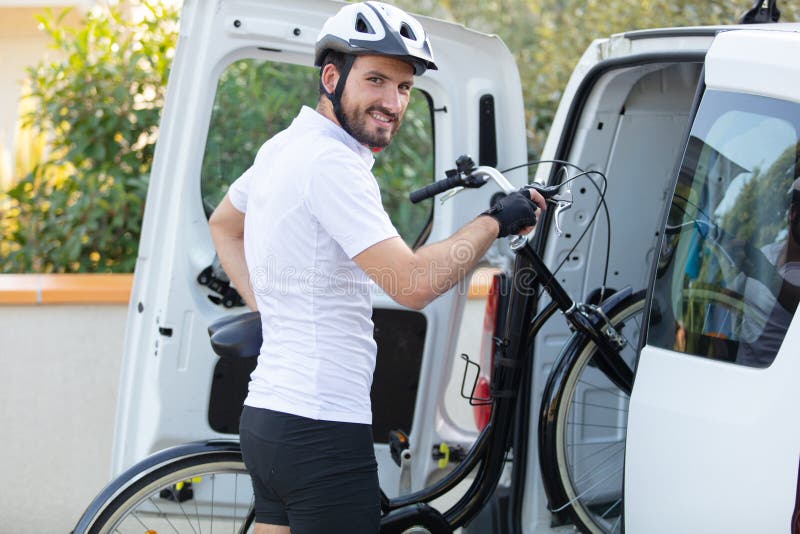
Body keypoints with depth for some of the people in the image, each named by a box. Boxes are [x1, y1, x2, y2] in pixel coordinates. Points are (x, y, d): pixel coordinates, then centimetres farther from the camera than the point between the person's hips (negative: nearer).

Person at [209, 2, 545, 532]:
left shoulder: (286, 147, 12)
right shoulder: (331, 161, -18)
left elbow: (223, 224, 31)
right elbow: (413, 283, -23)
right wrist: (496, 221, -11)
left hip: (268, 416, 10)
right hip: (321, 430, -10)